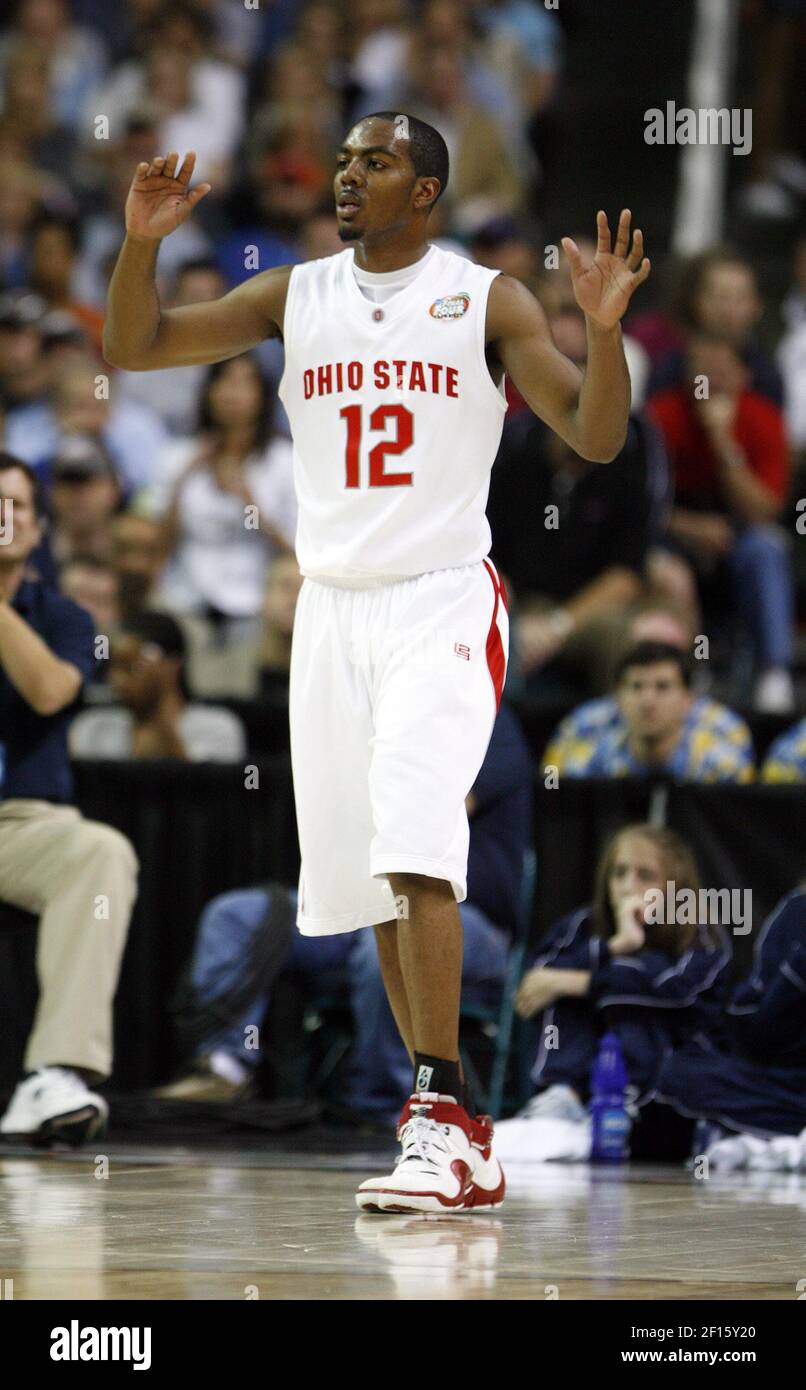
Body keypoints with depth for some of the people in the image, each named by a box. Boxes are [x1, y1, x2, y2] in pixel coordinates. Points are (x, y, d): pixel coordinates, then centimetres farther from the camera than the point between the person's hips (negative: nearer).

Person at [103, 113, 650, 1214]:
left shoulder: (486, 302, -1)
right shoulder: (295, 297, 9)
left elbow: (596, 438, -4)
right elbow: (133, 348, 7)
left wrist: (604, 328, -21)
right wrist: (141, 243, -11)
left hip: (443, 603, -5)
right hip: (332, 608, 5)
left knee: (413, 847, -21)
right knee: (369, 875, 6)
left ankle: (440, 1121, -23)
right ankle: (451, 1126, 15)